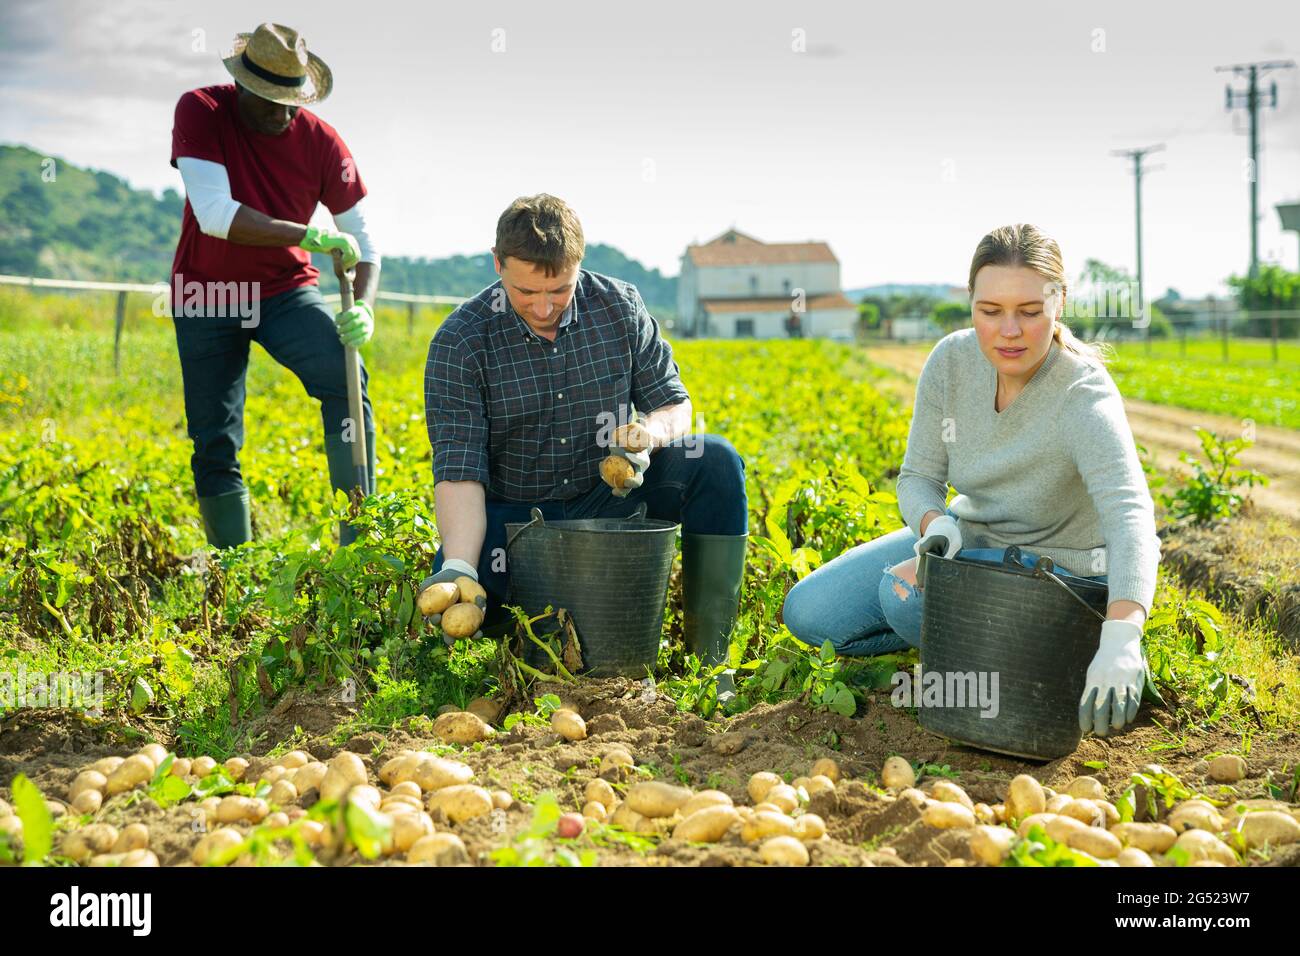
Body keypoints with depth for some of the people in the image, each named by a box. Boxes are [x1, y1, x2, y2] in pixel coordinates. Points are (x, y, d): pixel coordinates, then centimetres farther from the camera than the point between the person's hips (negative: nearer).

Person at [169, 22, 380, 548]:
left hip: (286, 292, 0)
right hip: (207, 296, 0)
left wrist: (363, 307, -28)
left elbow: (361, 239, -9)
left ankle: (358, 544, -25)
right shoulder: (199, 111, -17)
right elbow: (215, 214, -28)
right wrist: (311, 236, -34)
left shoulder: (321, 141, -13)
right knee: (214, 445, 0)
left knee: (345, 377, -27)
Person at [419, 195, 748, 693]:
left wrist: (652, 430, -23)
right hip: (513, 516, -2)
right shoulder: (459, 343, -15)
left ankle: (709, 653, -16)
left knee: (716, 461, -23)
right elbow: (458, 469, -22)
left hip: (608, 501, 3)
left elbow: (675, 403, 3)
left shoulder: (620, 307, -6)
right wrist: (459, 568, -39)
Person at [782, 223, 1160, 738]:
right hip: (968, 538, 6)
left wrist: (1120, 641, -62)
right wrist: (936, 525, -30)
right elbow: (918, 476, -4)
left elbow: (1130, 517, -44)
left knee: (904, 593, -32)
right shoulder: (952, 360, -13)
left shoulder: (1084, 396, -29)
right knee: (807, 613, -5)